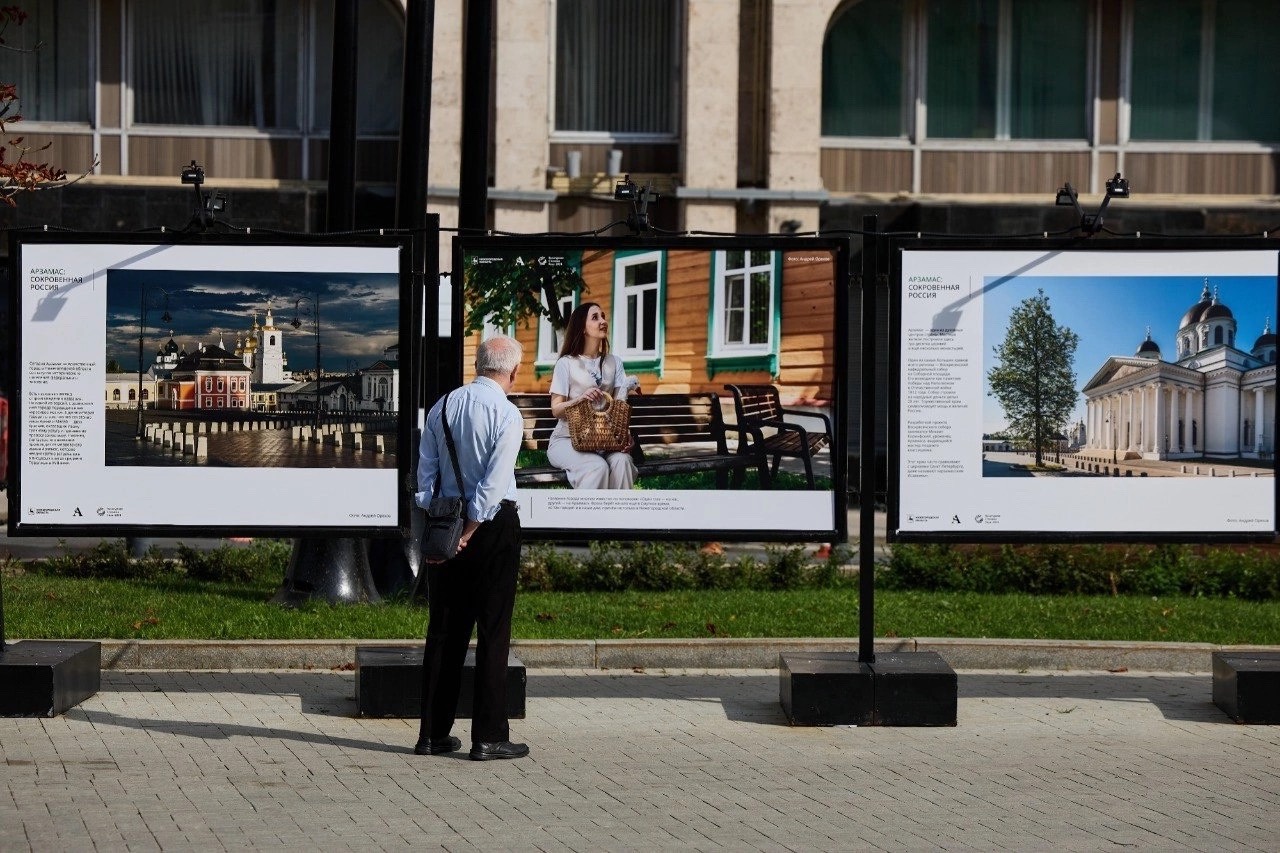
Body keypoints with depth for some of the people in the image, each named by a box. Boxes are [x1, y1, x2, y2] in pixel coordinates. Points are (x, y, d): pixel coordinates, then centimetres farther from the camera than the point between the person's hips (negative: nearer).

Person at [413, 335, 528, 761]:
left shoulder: (442, 407, 7)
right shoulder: (506, 414, -11)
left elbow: (425, 472, 5)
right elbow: (494, 482, -17)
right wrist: (469, 531, -13)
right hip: (494, 524, -6)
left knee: (445, 629, 11)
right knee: (493, 631, -1)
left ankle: (433, 733, 13)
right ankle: (488, 737, 0)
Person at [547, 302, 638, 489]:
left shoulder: (614, 362, 12)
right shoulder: (567, 363, -1)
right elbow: (556, 409, -4)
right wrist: (580, 398, -24)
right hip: (567, 439, -3)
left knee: (621, 461, -30)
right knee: (597, 467, -34)